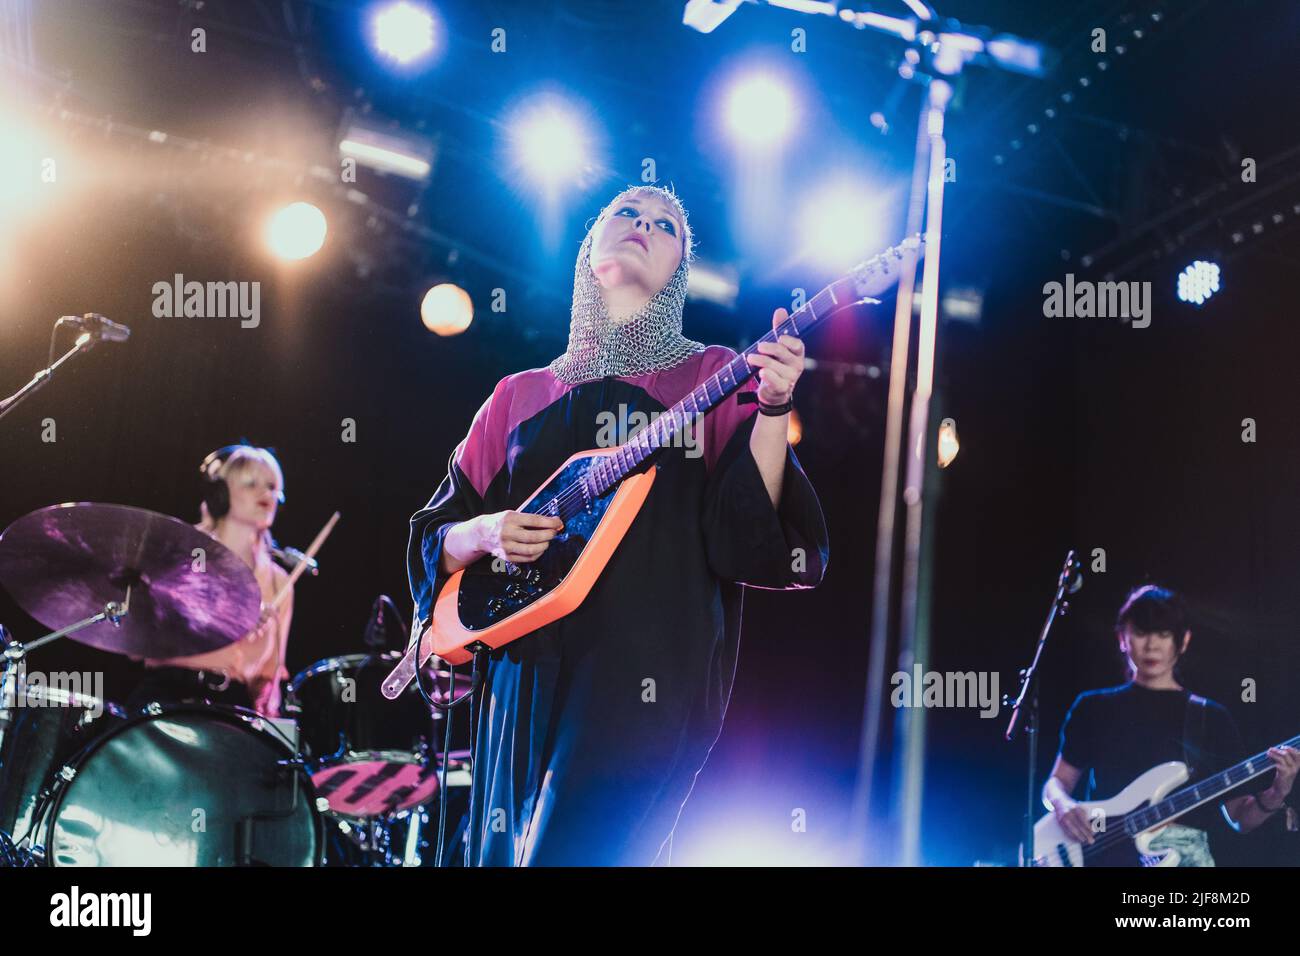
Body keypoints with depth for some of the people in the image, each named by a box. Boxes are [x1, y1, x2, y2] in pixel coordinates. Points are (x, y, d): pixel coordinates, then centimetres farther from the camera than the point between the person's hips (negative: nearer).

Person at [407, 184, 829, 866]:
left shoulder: (712, 378, 8)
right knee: (505, 851, 6)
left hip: (649, 673, -4)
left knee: (579, 850, -14)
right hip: (526, 673, 4)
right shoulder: (521, 395, 18)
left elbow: (750, 535, -5)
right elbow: (435, 537, 18)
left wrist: (773, 407, -18)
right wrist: (483, 533, -4)